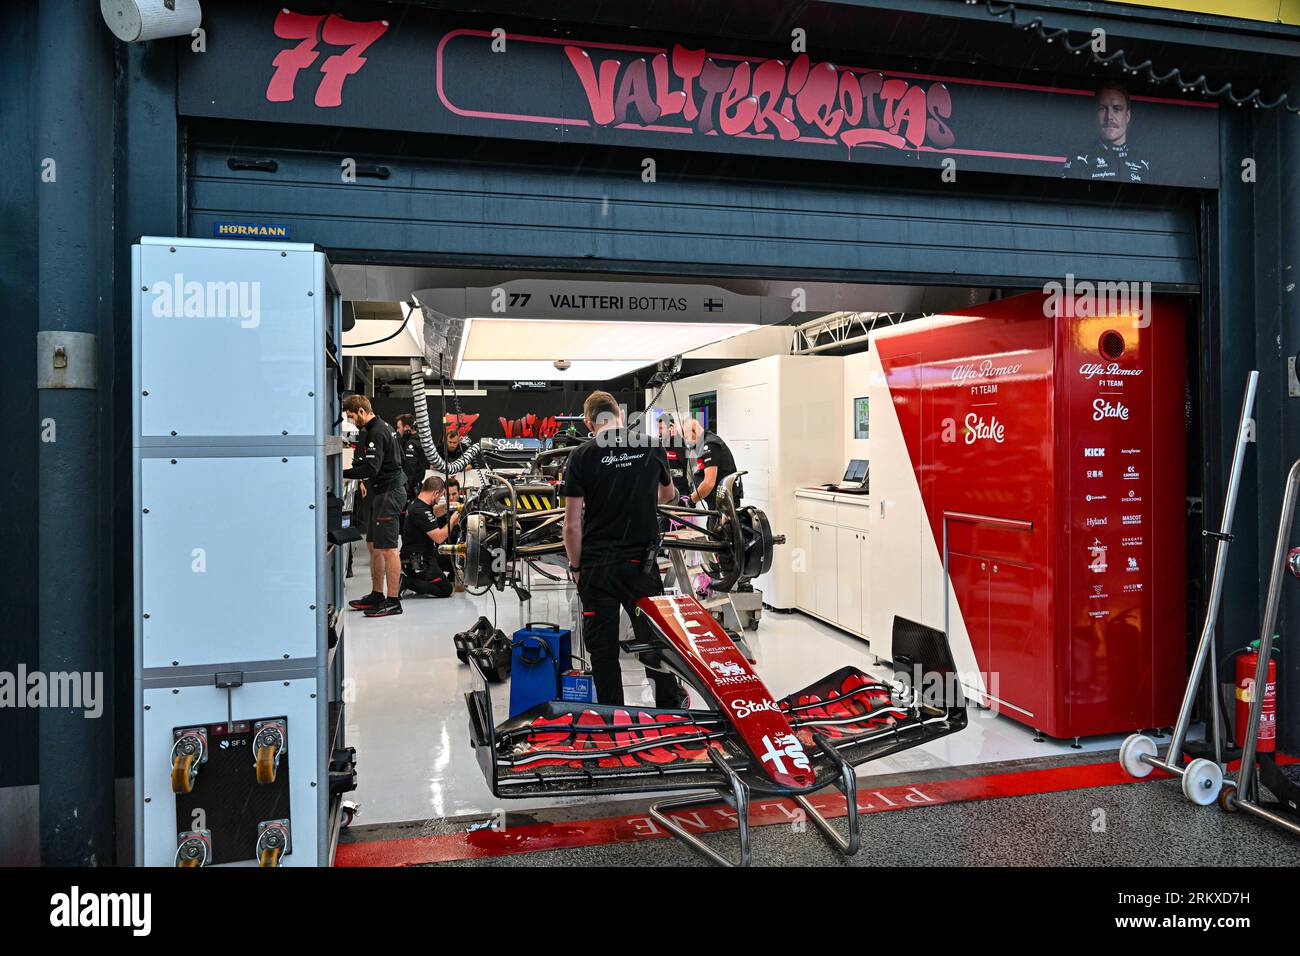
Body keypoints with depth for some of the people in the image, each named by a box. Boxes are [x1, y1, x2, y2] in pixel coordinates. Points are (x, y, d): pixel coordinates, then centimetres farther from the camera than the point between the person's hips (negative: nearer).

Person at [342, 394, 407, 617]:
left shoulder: (377, 433, -16)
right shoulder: (381, 427, 16)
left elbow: (371, 469, -23)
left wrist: (342, 473, -20)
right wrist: (357, 461, 11)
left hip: (388, 494, -11)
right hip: (380, 493, 11)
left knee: (387, 548, -8)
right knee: (373, 546, 15)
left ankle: (393, 601, -5)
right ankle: (377, 595, 22)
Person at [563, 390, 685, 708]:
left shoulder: (582, 456, -8)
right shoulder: (651, 448, 0)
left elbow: (572, 524, -9)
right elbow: (667, 494, 21)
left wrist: (575, 566, 4)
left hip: (597, 566, -2)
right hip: (641, 562, 2)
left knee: (603, 648, 8)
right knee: (653, 636, 16)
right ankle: (670, 703, 29)